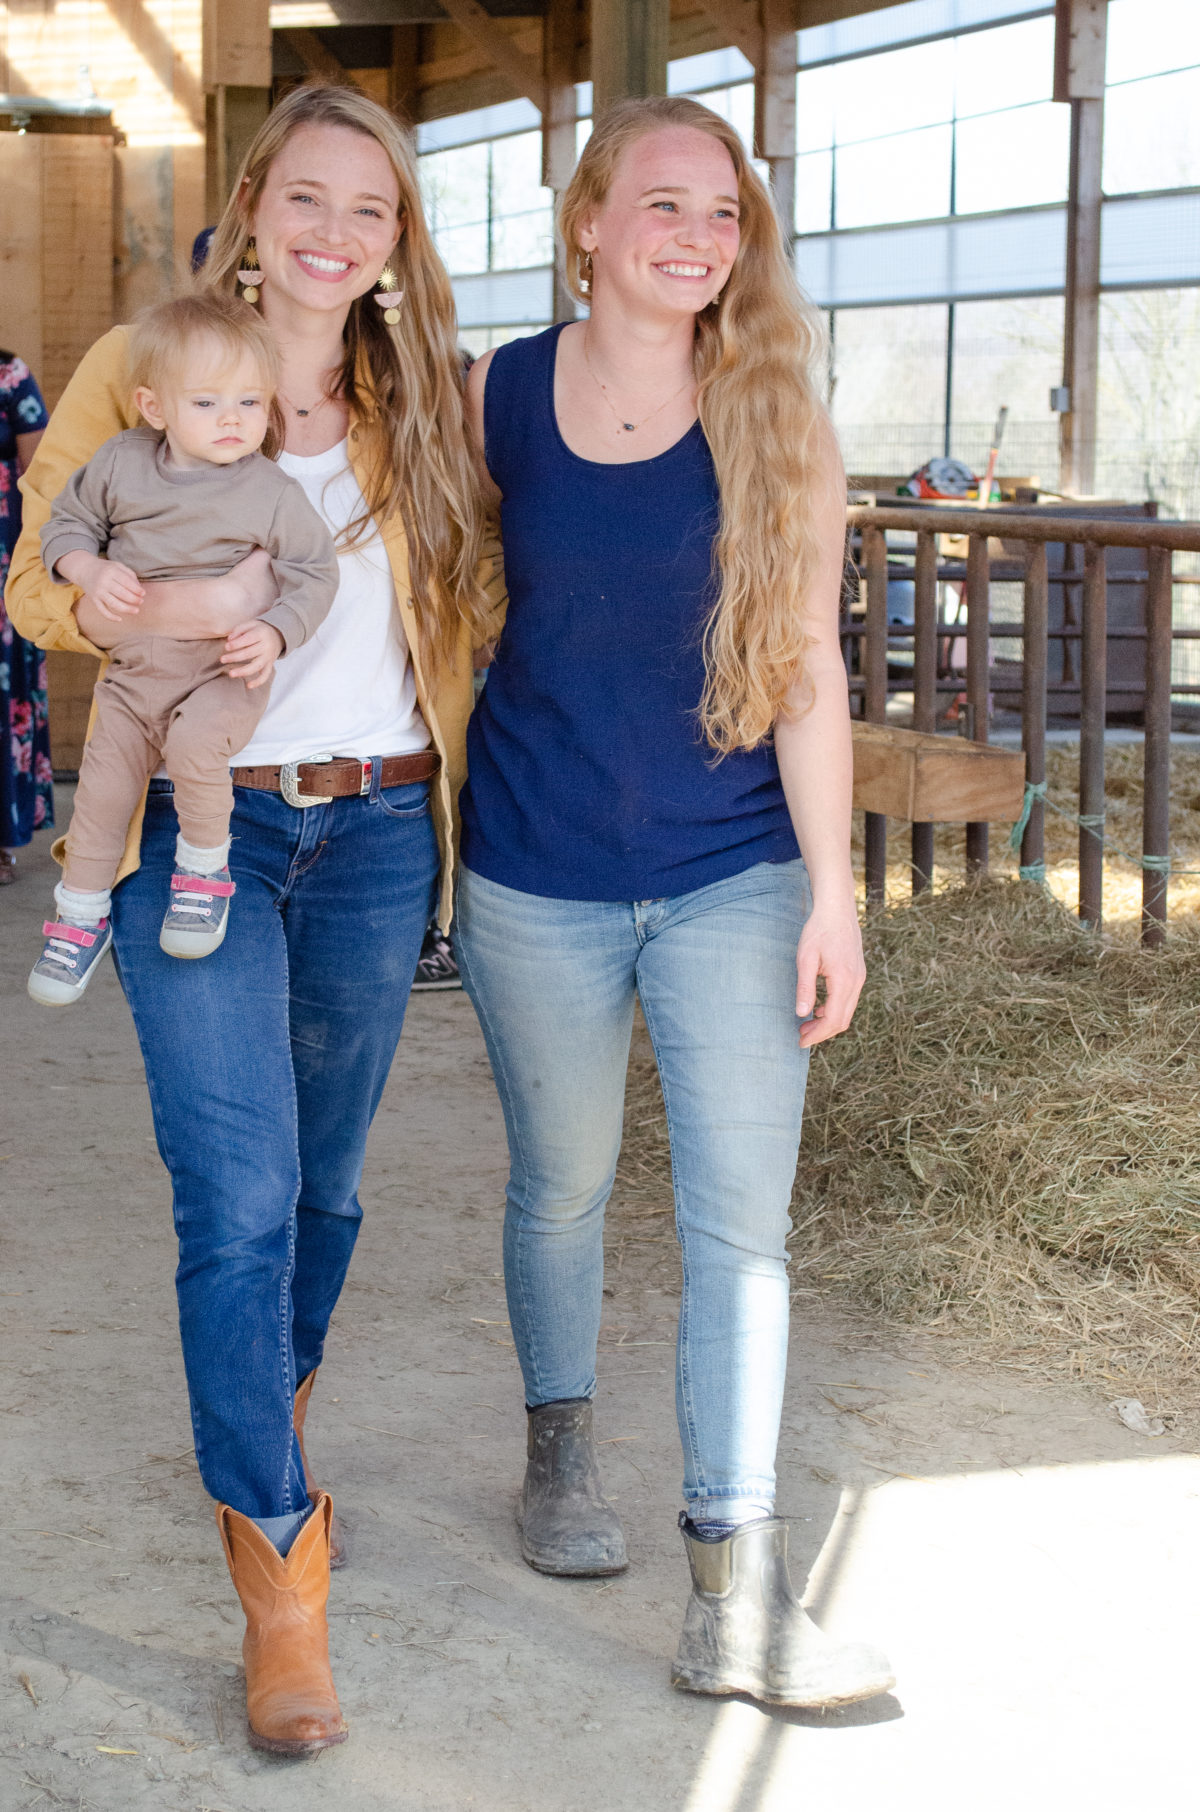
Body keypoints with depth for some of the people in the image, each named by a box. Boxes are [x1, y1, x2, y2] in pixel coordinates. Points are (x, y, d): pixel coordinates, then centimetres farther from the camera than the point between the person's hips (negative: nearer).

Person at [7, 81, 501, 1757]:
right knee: (240, 1203, -8)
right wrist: (158, 607, -20)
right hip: (198, 832, -3)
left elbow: (468, 598, 18)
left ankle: (264, 1443, 40)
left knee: (323, 1182, 15)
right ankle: (281, 1573, 2)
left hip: (375, 831, 4)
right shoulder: (140, 366, -1)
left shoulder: (418, 401, 8)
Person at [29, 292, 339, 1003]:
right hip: (136, 669, 4)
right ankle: (82, 914, 20)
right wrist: (91, 570, -11)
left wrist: (275, 634, -21)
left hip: (227, 668, -4)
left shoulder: (272, 491, -8)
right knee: (103, 783, 0)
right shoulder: (120, 464, -1)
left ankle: (206, 867, -8)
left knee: (193, 740, -32)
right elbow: (66, 523, 10)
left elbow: (314, 573, -4)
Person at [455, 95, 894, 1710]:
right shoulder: (497, 399, -2)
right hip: (539, 877, 1)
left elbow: (807, 667, -4)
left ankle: (738, 1603, 3)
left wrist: (833, 886, -7)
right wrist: (444, 819, 12)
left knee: (744, 1218, -3)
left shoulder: (776, 422, -4)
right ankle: (562, 1450, 42)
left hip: (733, 878, 0)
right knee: (562, 1181, 16)